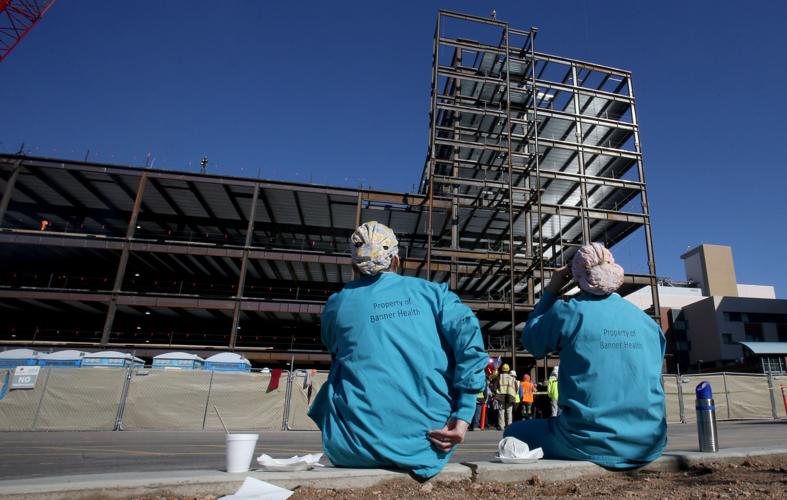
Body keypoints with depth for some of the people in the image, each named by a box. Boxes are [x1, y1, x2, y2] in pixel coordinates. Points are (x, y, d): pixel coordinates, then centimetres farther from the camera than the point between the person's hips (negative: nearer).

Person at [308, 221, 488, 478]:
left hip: (357, 448, 0)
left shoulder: (336, 304, 5)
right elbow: (468, 331, -12)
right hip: (428, 442, 1)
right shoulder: (430, 291, 3)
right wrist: (464, 414, -10)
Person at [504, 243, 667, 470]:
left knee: (515, 433, 17)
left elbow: (531, 340, 6)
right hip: (648, 445, 5)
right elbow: (650, 381, 15)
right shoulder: (647, 321, 3)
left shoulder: (570, 312, -11)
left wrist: (551, 290, 10)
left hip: (592, 444, -5)